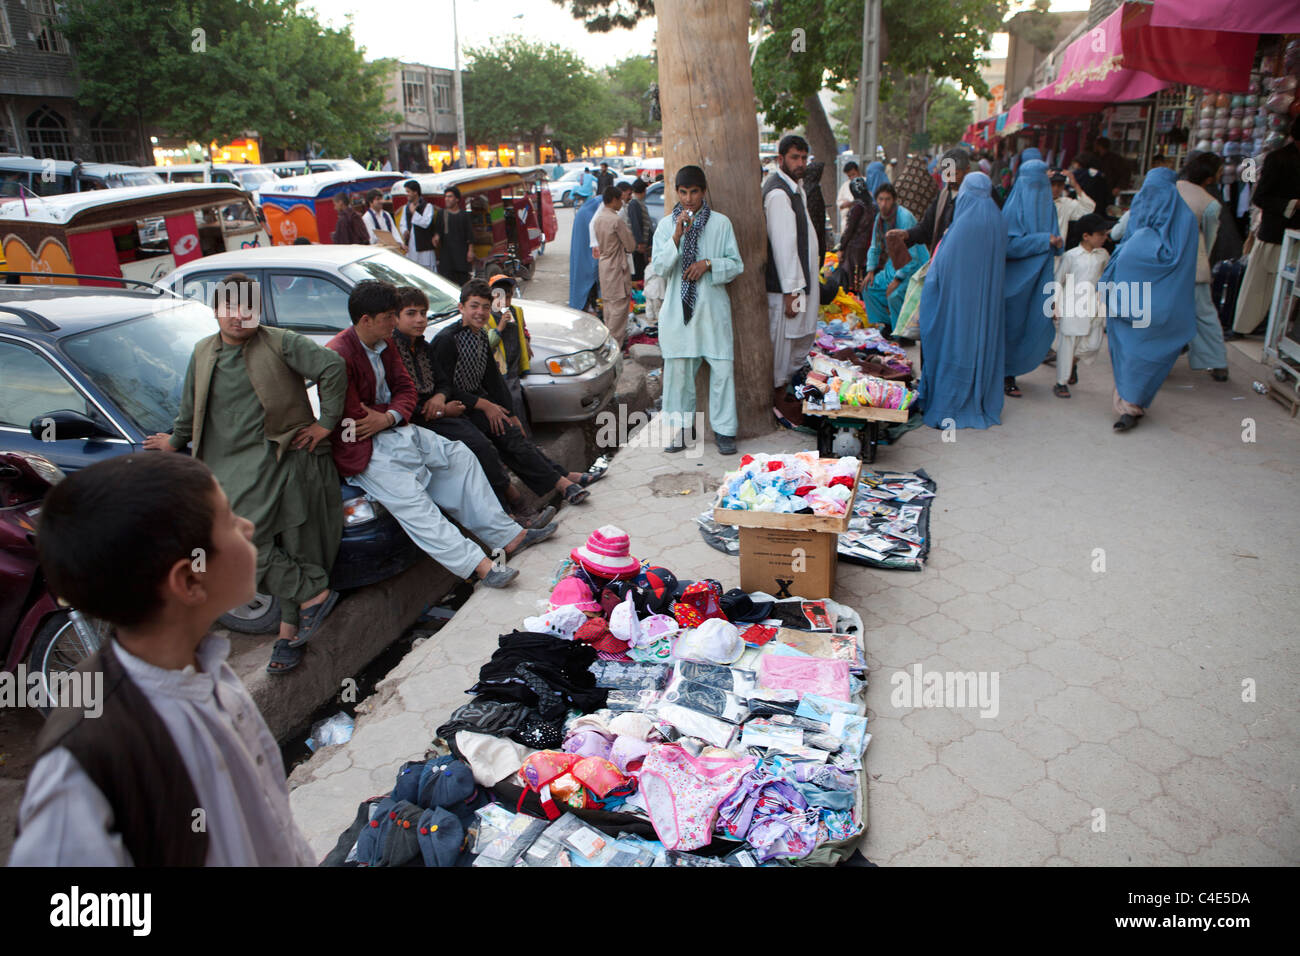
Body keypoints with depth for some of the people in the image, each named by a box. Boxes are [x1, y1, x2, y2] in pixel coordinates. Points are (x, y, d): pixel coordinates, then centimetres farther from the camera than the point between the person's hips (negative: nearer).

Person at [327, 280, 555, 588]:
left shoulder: (383, 345, 8)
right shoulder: (339, 355, -20)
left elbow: (406, 388, 8)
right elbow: (351, 419, -21)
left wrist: (389, 417, -14)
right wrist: (391, 413, -4)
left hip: (395, 431, 9)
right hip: (364, 448, -9)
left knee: (460, 457, 0)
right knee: (411, 501, -24)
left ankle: (508, 536, 0)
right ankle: (479, 565, -33)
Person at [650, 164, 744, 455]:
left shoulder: (721, 223, 4)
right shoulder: (666, 225, 6)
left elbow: (736, 264, 4)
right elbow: (658, 267, -2)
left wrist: (709, 263, -13)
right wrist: (677, 237, -14)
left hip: (712, 307, -1)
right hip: (678, 308, 1)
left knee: (722, 367, -3)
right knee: (678, 369, 5)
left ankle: (724, 430, 8)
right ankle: (682, 426, 20)